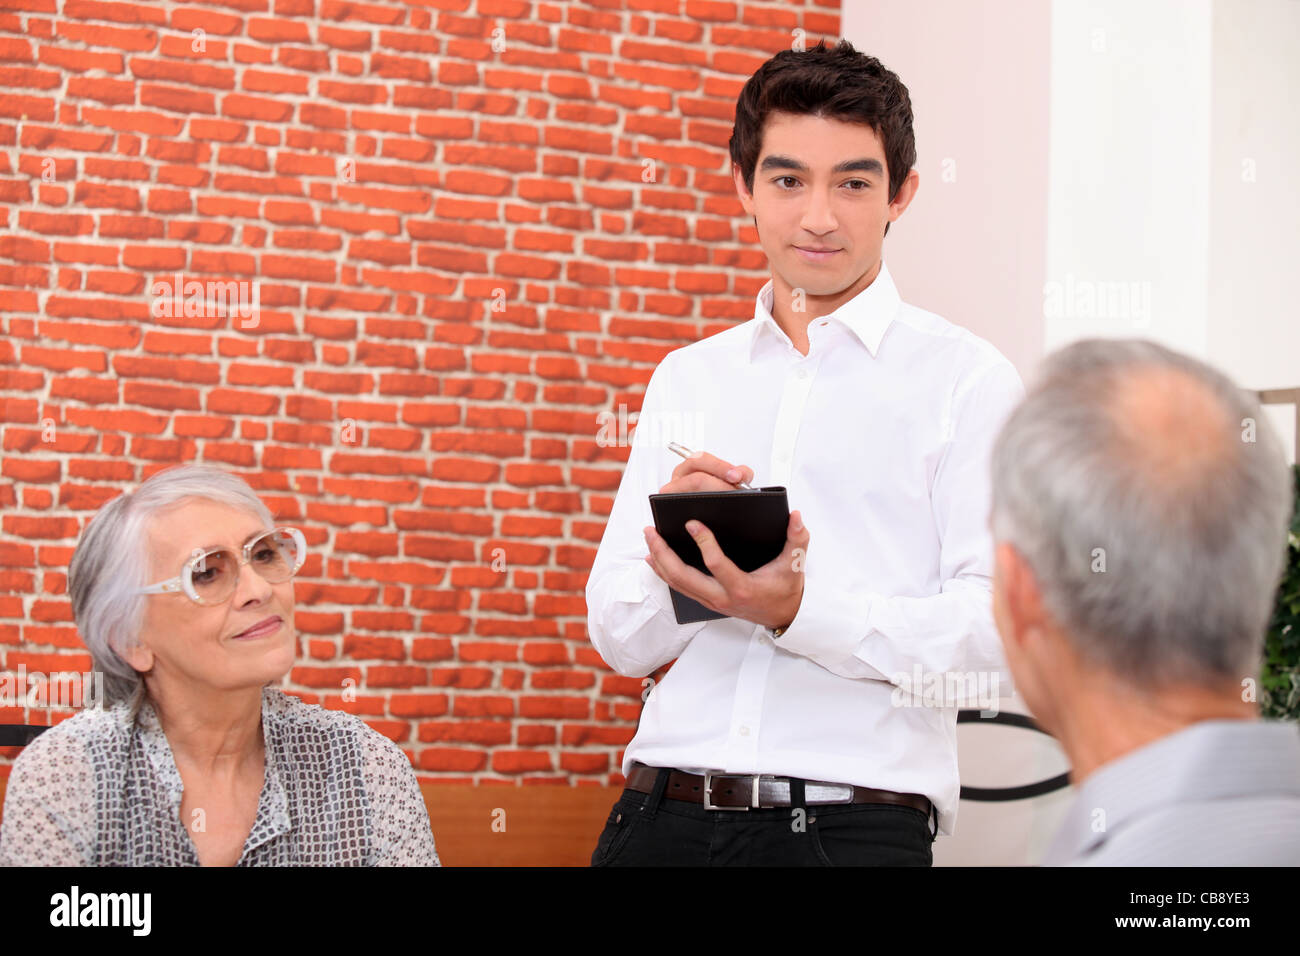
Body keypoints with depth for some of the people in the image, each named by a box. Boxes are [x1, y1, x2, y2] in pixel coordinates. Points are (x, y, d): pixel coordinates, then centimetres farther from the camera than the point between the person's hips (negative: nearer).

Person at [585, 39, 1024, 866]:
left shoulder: (965, 379, 3)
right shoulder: (686, 379, 16)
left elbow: (995, 626, -8)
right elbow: (620, 640, 12)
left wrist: (801, 611, -20)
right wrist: (675, 543, -9)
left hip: (855, 821, -3)